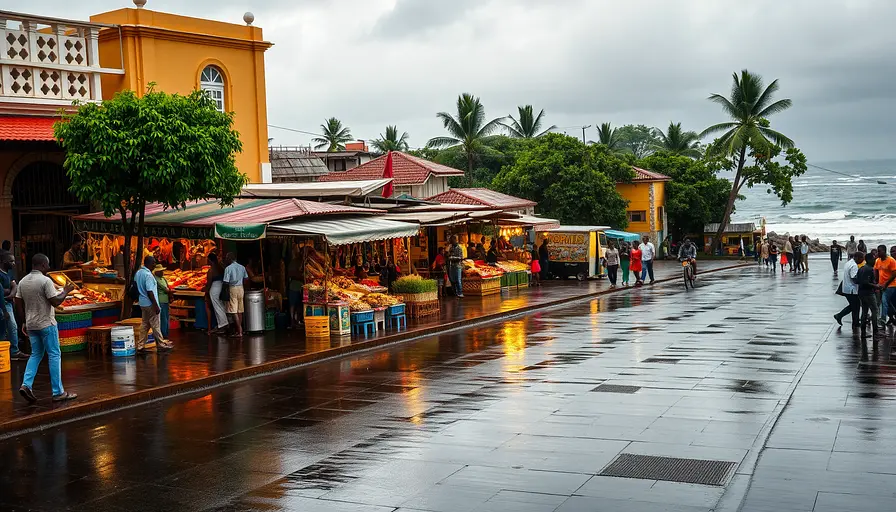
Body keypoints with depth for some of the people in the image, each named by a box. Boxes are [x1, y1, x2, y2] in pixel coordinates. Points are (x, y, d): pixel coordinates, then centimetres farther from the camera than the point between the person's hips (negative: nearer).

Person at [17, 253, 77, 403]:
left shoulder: (23, 281, 7)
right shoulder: (45, 281, -15)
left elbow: (18, 305, 10)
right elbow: (56, 302, -18)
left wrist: (25, 321, 18)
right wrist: (66, 291, -3)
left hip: (31, 325, 7)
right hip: (46, 324, -7)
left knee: (36, 354, 17)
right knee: (54, 355, 0)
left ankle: (26, 385, 1)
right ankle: (58, 392, 2)